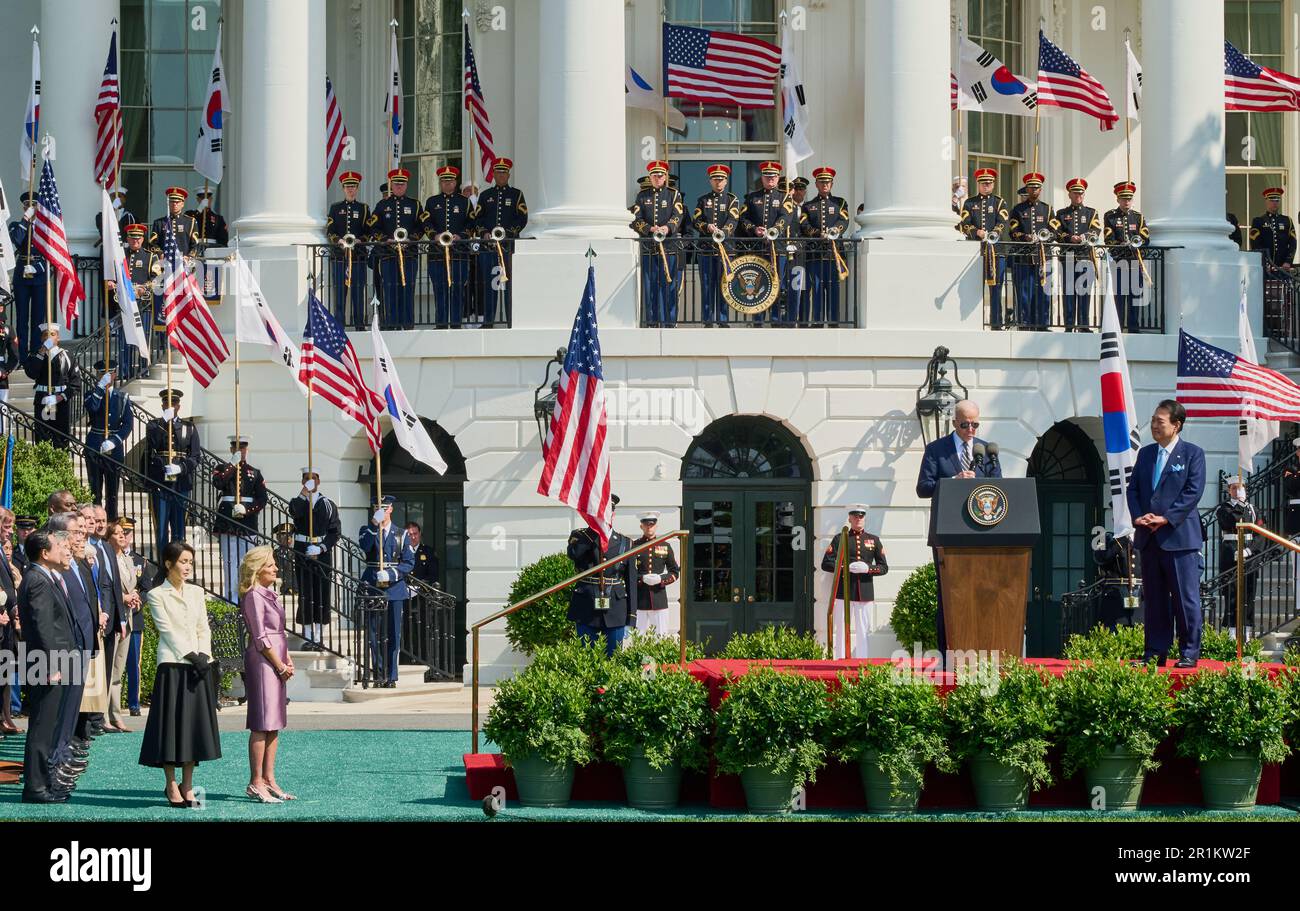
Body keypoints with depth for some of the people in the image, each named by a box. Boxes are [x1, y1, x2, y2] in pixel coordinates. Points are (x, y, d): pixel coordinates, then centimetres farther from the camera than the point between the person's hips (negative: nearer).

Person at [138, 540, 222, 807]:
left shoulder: (196, 592, 14)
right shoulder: (157, 595, -2)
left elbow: (204, 628, 10)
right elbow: (168, 630, -9)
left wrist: (204, 655, -6)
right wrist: (191, 655, -16)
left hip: (198, 665, 5)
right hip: (172, 665, -5)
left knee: (196, 723, 4)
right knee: (171, 723, -4)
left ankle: (187, 785, 10)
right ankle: (171, 785, 3)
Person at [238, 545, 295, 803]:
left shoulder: (269, 593, 17)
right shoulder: (254, 596, -12)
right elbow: (261, 637, -15)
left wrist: (288, 659, 10)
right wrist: (280, 666, -11)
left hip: (277, 660, 10)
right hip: (262, 661, -10)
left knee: (274, 723, 10)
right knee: (262, 724, -8)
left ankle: (269, 779, 15)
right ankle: (256, 782, -6)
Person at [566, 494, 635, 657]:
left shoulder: (623, 543, 9)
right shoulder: (580, 537, 6)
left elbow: (631, 582, 7)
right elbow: (574, 554, -20)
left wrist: (631, 618, 1)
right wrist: (595, 531, -16)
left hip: (615, 612, 1)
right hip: (587, 611, -1)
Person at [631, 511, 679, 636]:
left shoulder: (665, 546, 10)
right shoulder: (633, 546, 4)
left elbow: (675, 573, 11)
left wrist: (661, 579, -8)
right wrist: (642, 579, -16)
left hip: (659, 598, 2)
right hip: (639, 599, -2)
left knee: (662, 635, 0)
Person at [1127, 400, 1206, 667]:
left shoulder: (1193, 453, -1)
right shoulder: (1145, 454, 16)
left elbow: (1193, 491, -9)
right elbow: (1133, 488, 14)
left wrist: (1166, 518, -17)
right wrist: (1137, 516, -5)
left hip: (1179, 535, -6)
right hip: (1148, 537, 6)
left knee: (1185, 598, -4)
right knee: (1153, 598, 8)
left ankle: (1189, 653, 1)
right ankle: (1155, 652, 13)